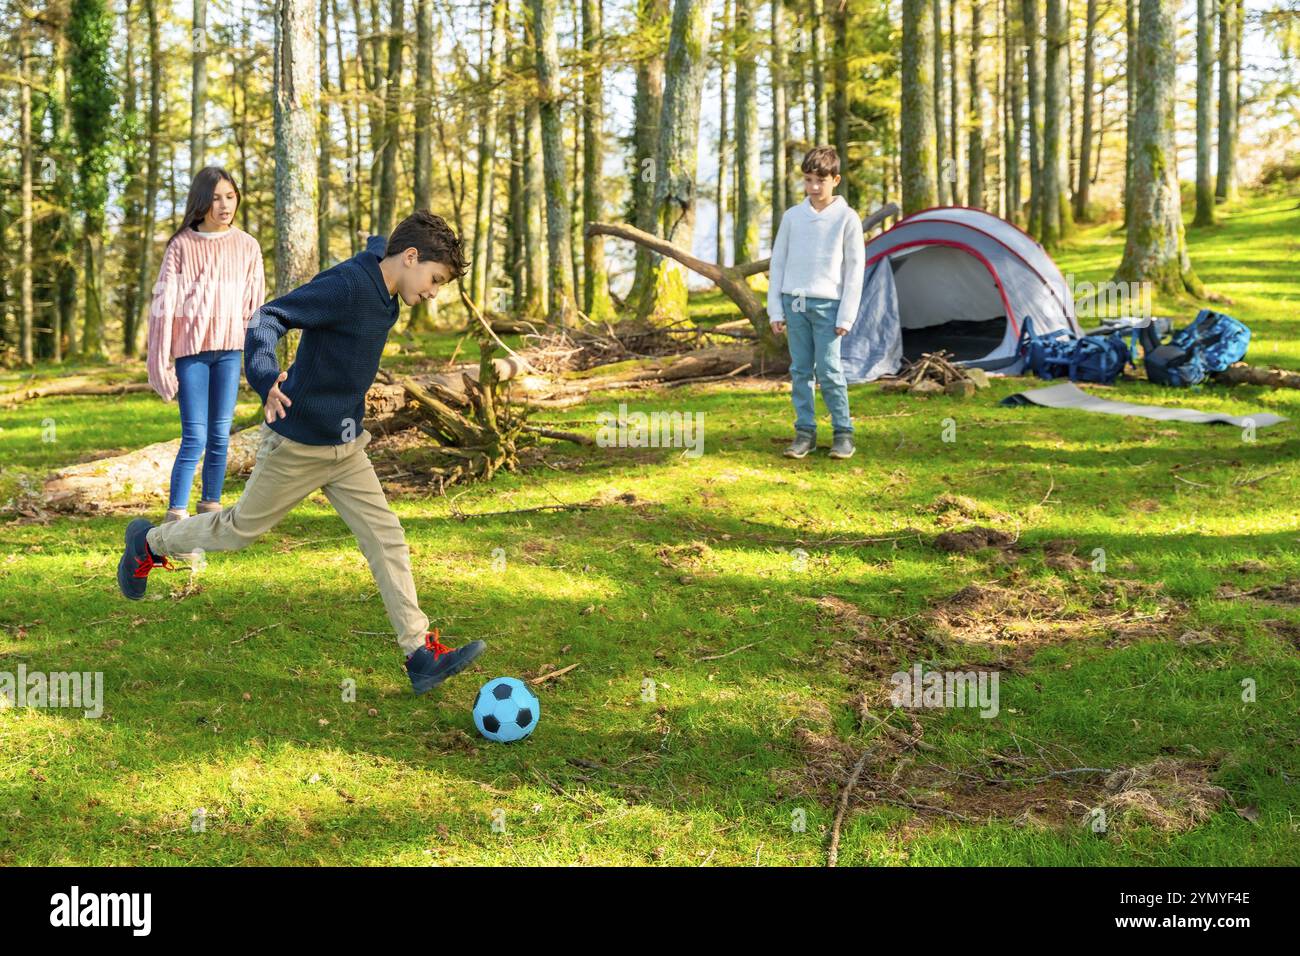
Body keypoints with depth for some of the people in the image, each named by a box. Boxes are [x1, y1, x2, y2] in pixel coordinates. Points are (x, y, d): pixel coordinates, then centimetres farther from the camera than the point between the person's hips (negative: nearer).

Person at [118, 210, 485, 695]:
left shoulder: (382, 291, 3)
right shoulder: (345, 285, -25)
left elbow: (377, 243, 27)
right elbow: (266, 319, -33)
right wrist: (267, 379, -50)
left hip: (346, 448, 8)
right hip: (298, 444, -8)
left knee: (387, 540, 0)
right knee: (241, 528, 11)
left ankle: (421, 654, 0)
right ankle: (149, 543, 37)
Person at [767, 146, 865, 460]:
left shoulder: (847, 218, -3)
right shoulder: (792, 216, 6)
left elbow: (854, 270, -2)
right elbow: (778, 263, 10)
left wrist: (847, 315, -6)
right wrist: (775, 309, 5)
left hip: (827, 304, -3)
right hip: (794, 302, 3)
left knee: (829, 370, -7)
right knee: (800, 370, 5)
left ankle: (843, 432, 4)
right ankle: (805, 431, 12)